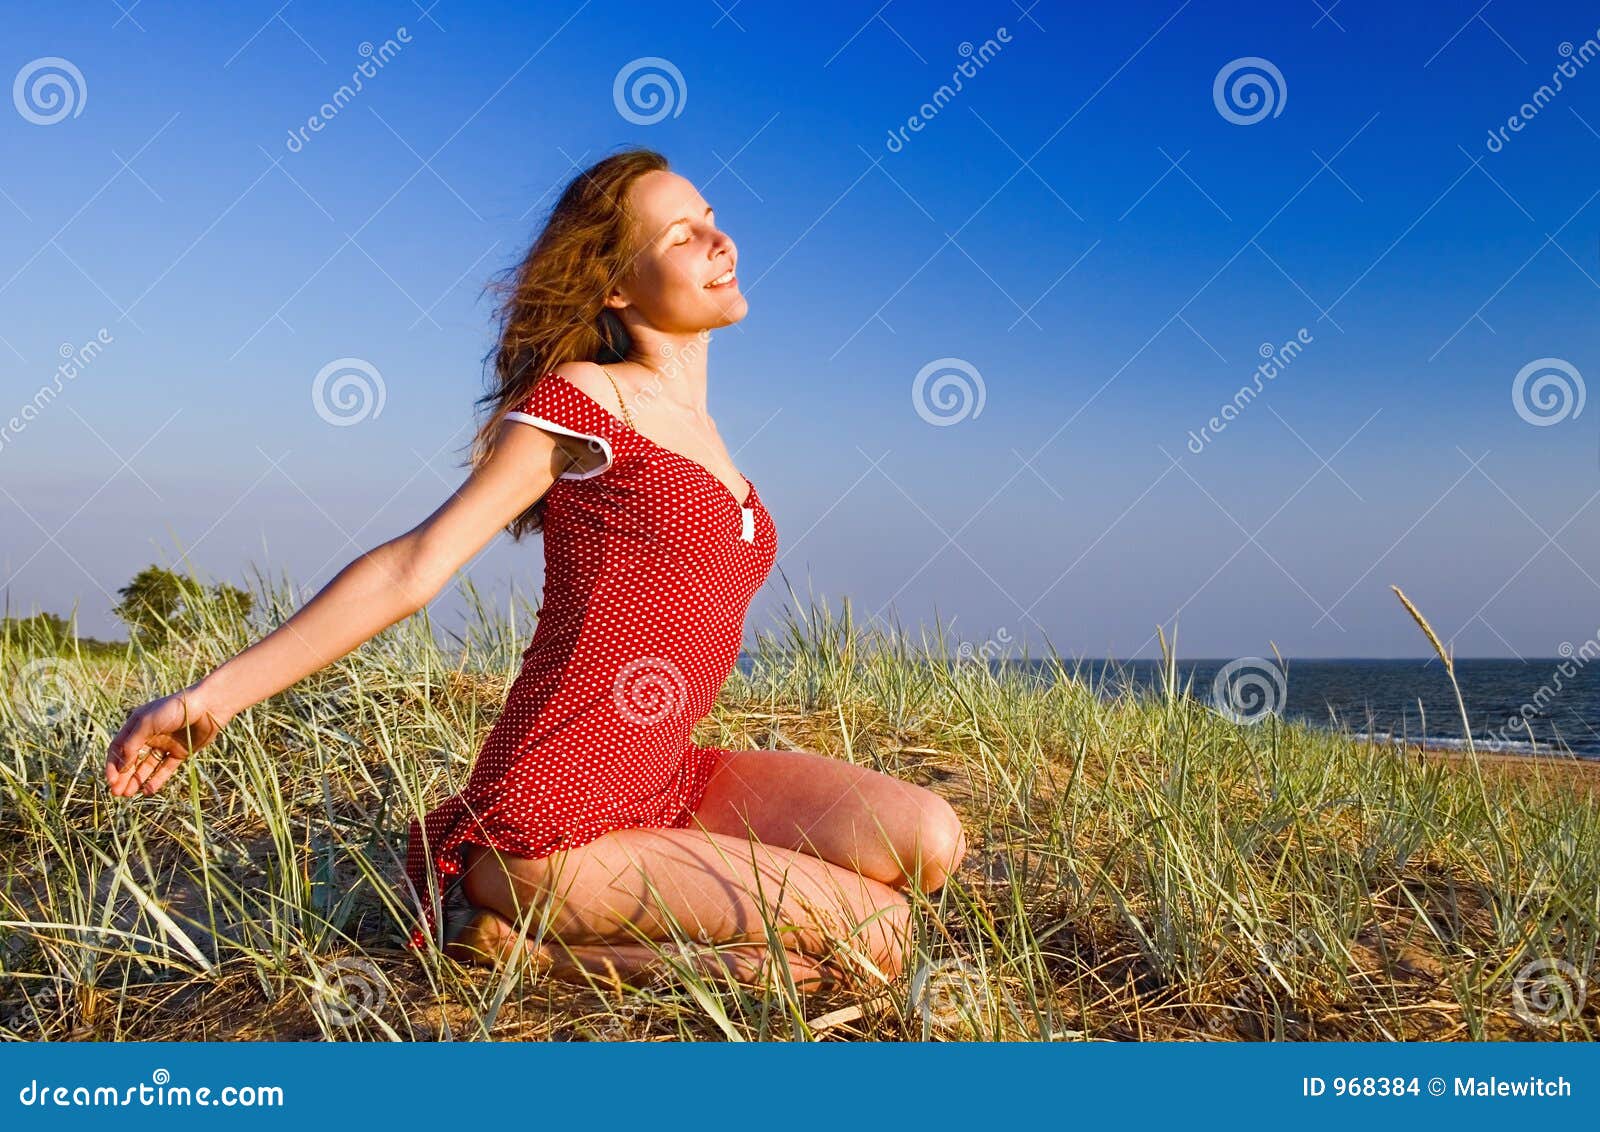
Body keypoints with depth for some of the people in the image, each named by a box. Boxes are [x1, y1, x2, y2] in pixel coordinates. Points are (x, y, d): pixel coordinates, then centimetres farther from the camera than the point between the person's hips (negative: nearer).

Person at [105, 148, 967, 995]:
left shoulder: (694, 424, 16)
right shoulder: (580, 398, -7)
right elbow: (412, 567, -8)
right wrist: (215, 695, -9)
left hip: (662, 787, 8)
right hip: (552, 823, -8)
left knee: (928, 842, -5)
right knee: (873, 938, -11)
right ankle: (517, 936, -4)